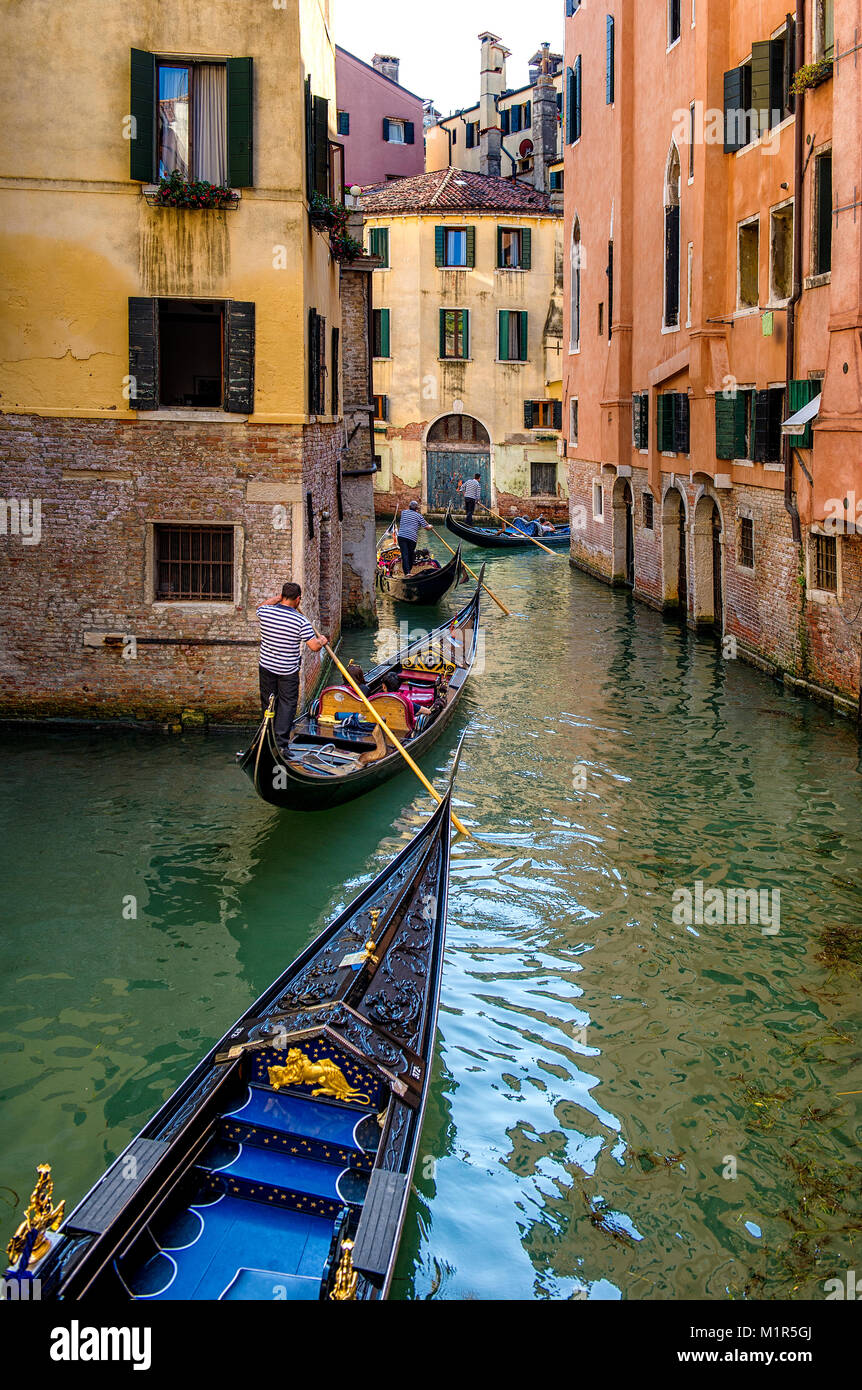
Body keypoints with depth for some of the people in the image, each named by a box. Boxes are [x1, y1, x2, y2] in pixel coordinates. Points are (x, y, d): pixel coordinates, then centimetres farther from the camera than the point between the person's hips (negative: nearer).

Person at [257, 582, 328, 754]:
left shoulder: (265, 612, -8)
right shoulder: (301, 621, -19)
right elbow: (314, 646, -17)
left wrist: (279, 598, 26)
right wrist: (323, 640, 5)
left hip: (266, 667, 4)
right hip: (288, 671, -4)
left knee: (267, 703, 16)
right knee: (287, 704, 5)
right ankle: (281, 744, -1)